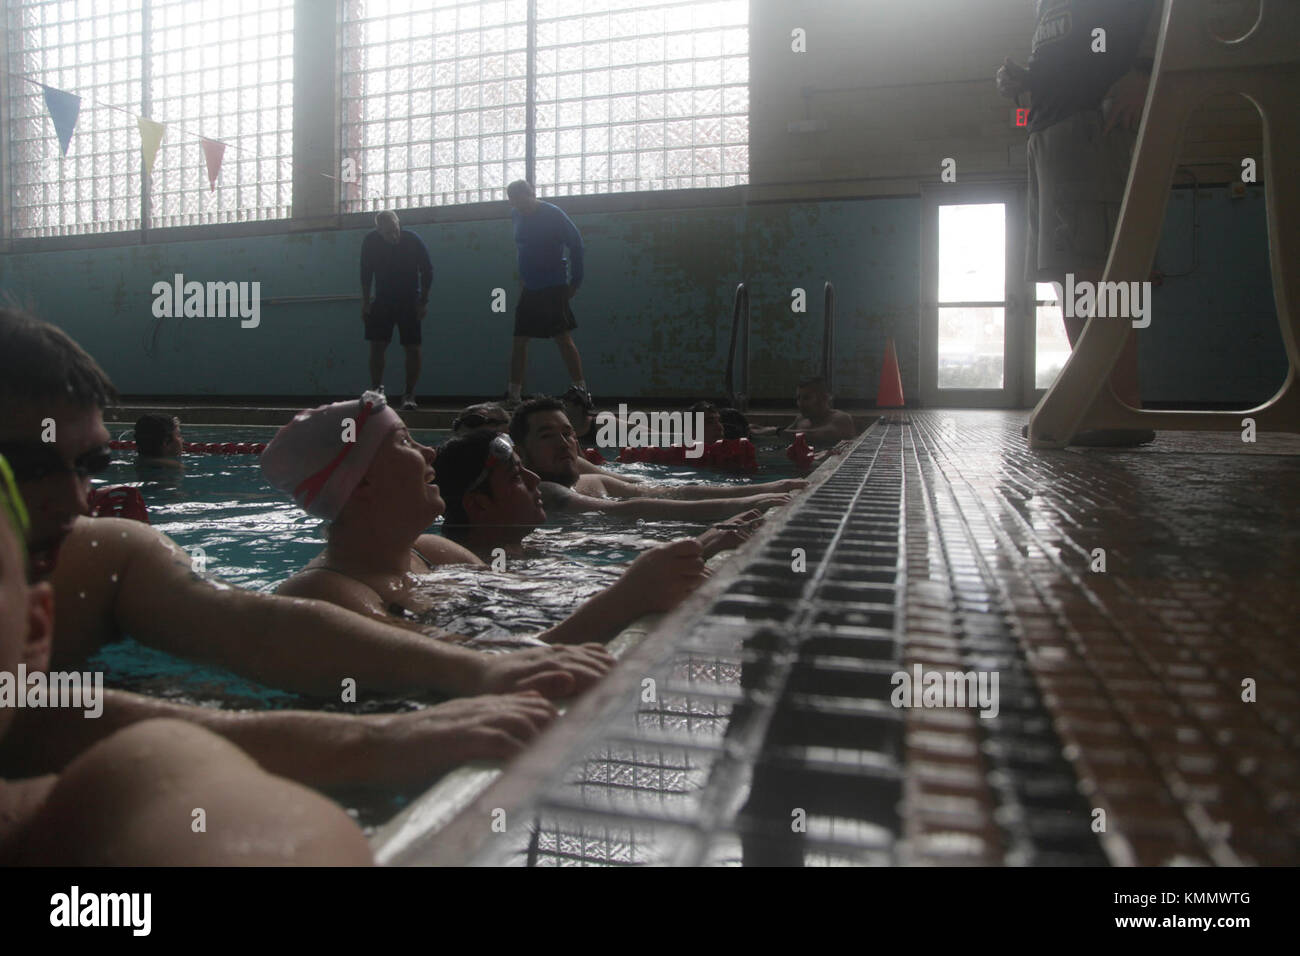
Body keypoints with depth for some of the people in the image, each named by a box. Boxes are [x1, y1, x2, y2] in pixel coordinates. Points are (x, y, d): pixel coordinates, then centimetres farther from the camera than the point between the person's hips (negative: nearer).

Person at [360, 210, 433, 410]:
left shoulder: (413, 240, -14)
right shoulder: (370, 241, -9)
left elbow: (427, 272, -5)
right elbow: (366, 273, 2)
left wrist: (423, 301, -9)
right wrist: (365, 302, 0)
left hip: (410, 302, -2)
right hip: (382, 301, 2)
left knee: (412, 348, -6)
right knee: (377, 346, -7)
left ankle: (409, 395, -2)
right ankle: (376, 391, -2)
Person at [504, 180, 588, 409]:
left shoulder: (553, 214, -10)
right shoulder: (517, 216, 8)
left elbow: (575, 244, -8)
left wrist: (575, 280, -10)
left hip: (554, 288, -6)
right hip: (530, 289, 7)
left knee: (563, 338, -12)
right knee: (519, 340, 5)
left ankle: (582, 390, -8)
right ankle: (514, 394, 12)